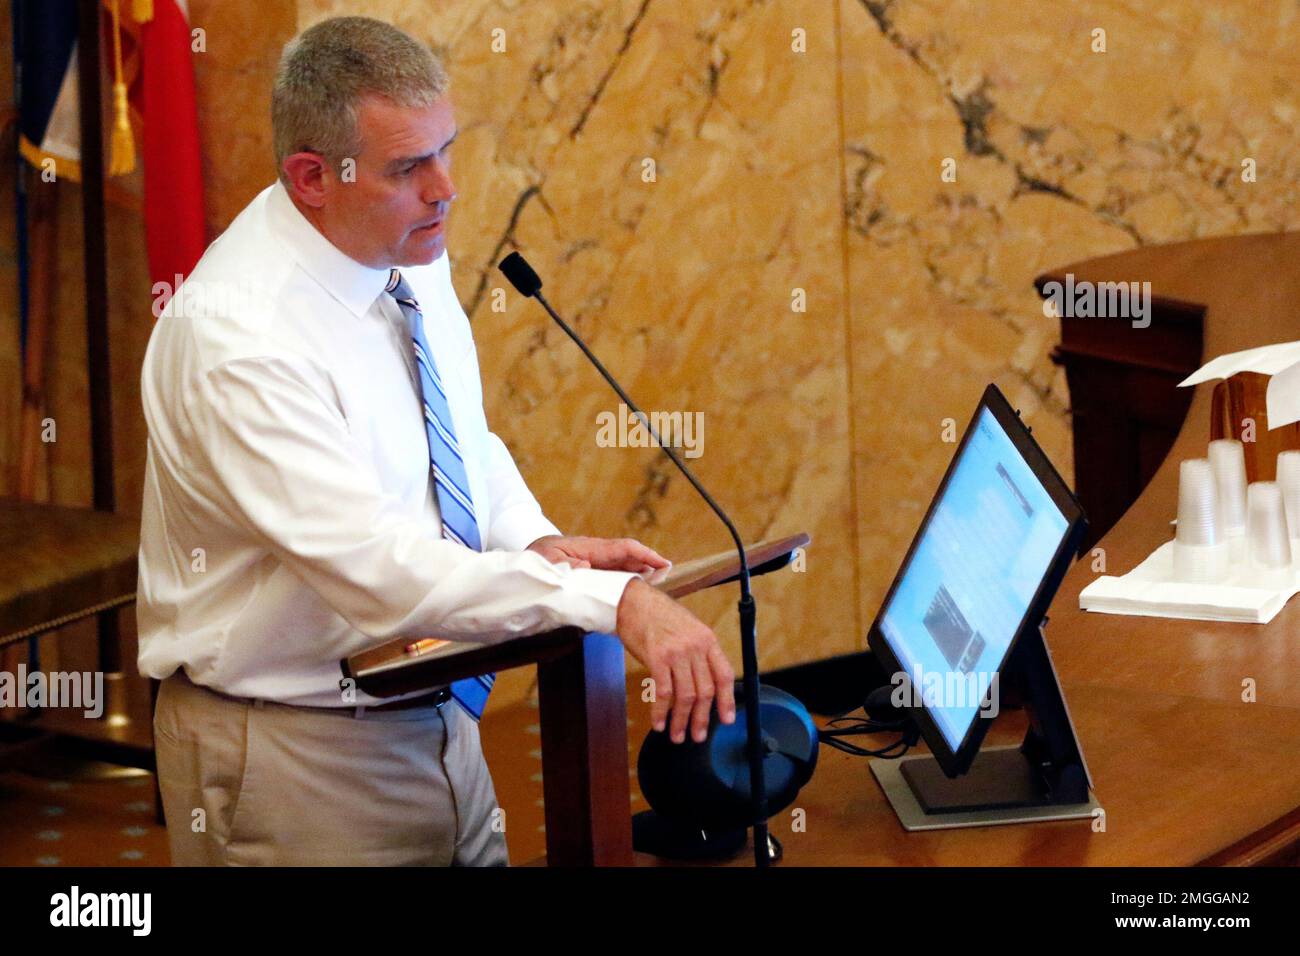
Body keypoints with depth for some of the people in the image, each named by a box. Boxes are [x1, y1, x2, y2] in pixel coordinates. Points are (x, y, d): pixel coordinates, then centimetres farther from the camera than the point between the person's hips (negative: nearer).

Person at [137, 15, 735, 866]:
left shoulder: (414, 259, 1)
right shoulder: (237, 336, -25)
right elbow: (374, 569, -33)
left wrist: (536, 543, -6)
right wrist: (615, 601, -39)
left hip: (436, 719, 8)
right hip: (302, 758, -7)